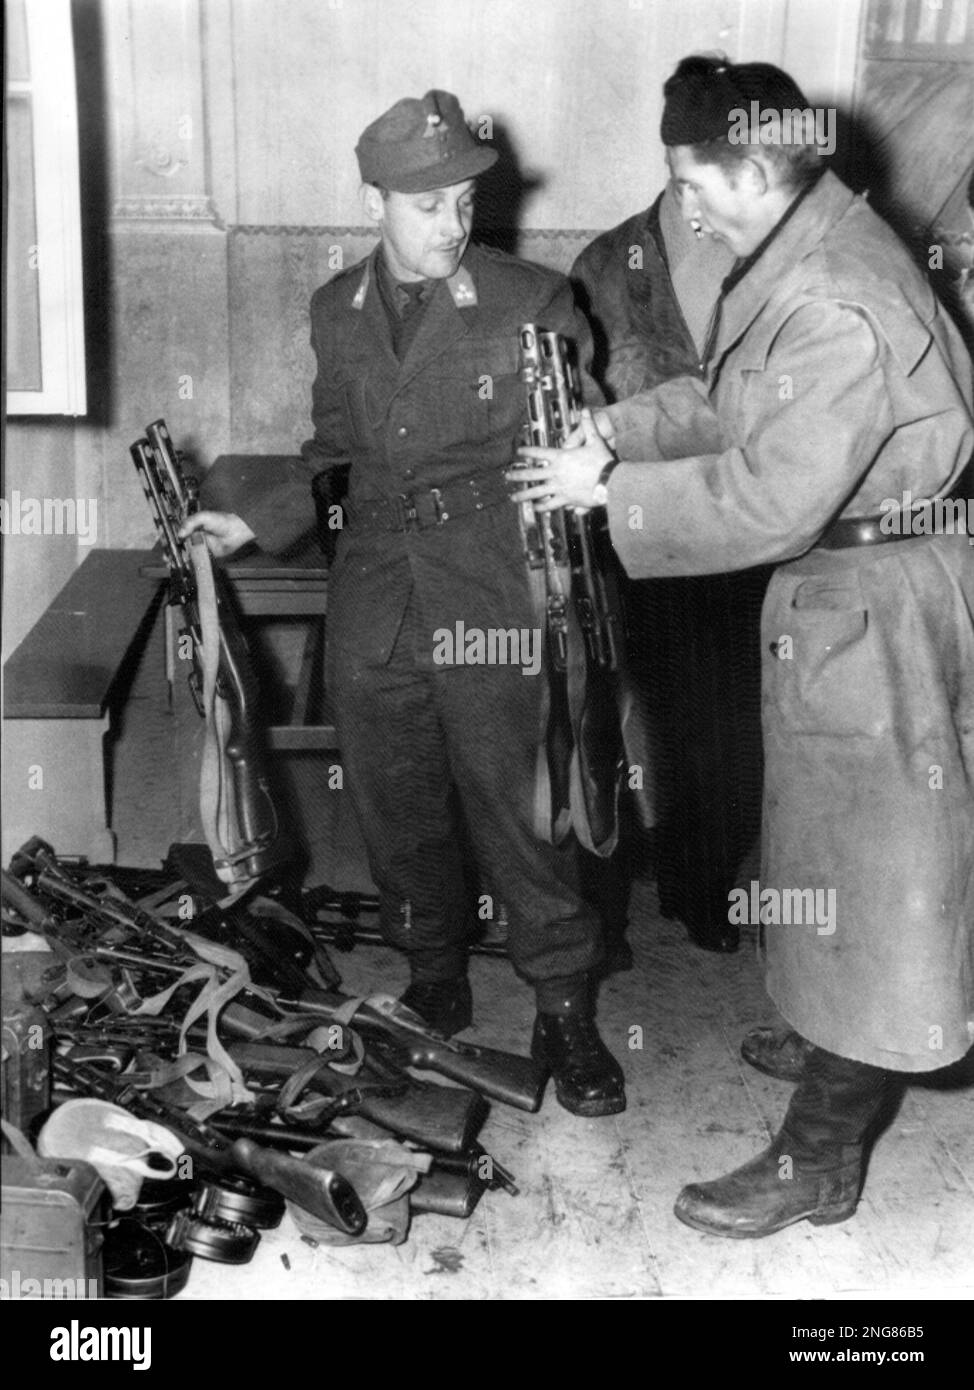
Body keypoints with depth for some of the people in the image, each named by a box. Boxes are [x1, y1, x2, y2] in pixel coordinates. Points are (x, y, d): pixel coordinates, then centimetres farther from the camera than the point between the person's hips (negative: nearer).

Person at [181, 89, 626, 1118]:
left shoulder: (531, 302, -4)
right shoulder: (337, 312, 10)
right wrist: (257, 523, 12)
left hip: (495, 603, -4)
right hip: (373, 606, 5)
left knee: (519, 809, -2)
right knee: (398, 811, 13)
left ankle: (564, 1014, 15)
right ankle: (433, 986, 33)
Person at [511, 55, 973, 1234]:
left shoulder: (834, 306, -26)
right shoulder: (808, 245, 6)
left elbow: (768, 499, -27)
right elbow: (734, 398, 15)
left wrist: (606, 493, -17)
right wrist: (618, 430, 2)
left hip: (877, 610, -10)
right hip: (838, 586, 10)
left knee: (860, 878, 1)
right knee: (839, 858, 22)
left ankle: (817, 1160, 15)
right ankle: (835, 1046, 43)